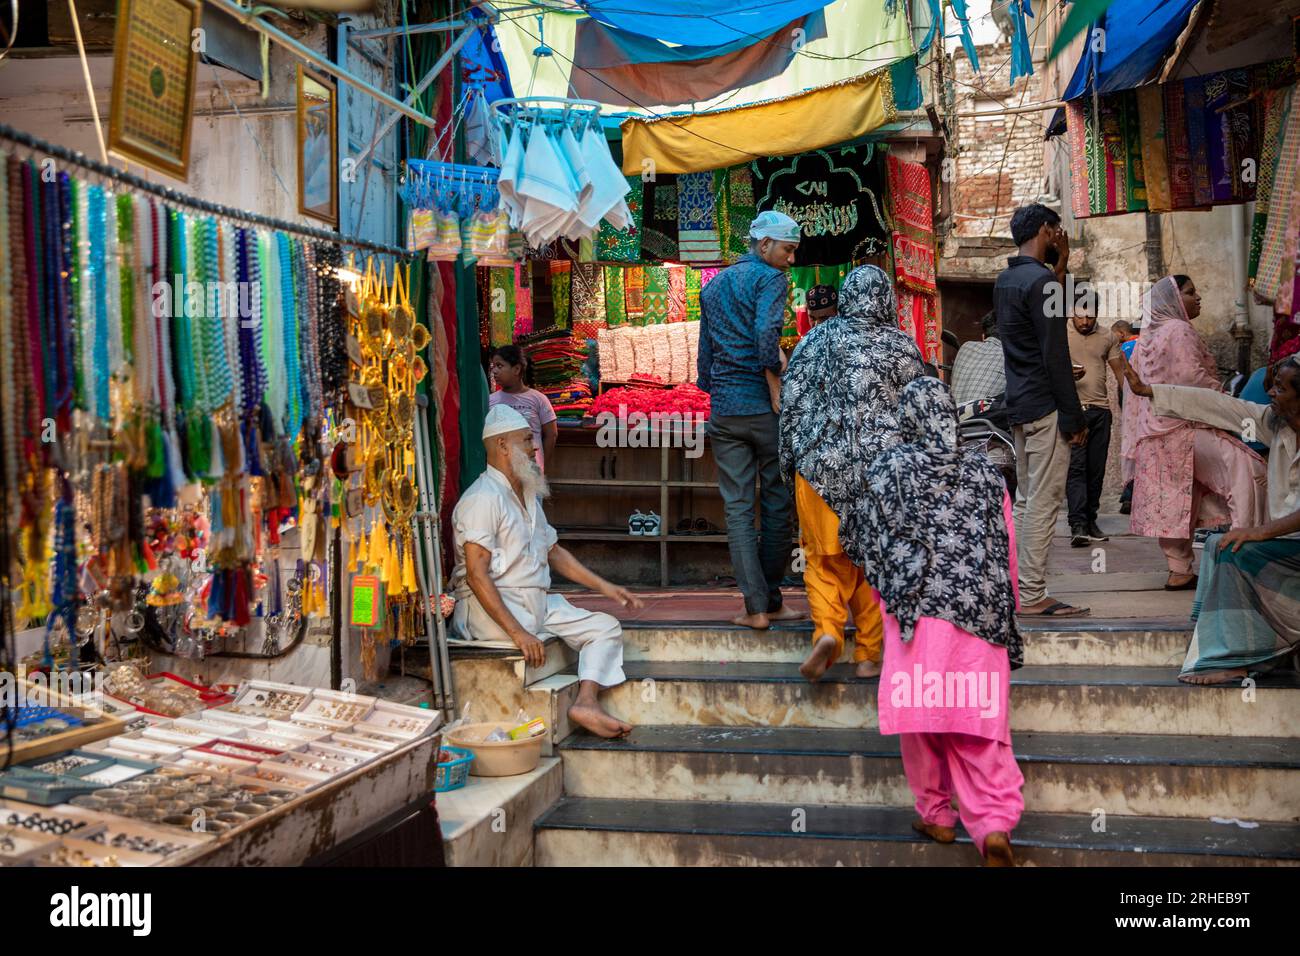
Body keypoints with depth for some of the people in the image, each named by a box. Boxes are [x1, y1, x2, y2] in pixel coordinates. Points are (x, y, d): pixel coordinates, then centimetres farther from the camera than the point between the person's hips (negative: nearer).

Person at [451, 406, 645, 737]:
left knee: (606, 627, -5)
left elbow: (553, 552, 25)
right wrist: (516, 632, -28)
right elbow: (476, 573, -21)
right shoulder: (484, 498, -13)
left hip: (537, 603, 9)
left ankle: (586, 703, -23)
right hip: (490, 608, -9)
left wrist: (605, 587, 14)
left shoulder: (529, 496, 19)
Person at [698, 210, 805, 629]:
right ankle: (772, 601, 13)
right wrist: (778, 397, -13)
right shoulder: (770, 278, -4)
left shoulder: (713, 287, 19)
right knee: (777, 504, 7)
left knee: (737, 509, 4)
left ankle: (755, 607, 1)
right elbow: (766, 337, -19)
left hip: (723, 411, 6)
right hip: (762, 408, -5)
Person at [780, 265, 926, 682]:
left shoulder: (818, 339, -2)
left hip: (823, 463, -1)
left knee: (824, 557, 10)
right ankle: (869, 655, 15)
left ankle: (827, 630, -12)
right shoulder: (904, 346, 1)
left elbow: (792, 403, -1)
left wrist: (791, 462, 7)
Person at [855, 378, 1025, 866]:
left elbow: (874, 550, 4)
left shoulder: (886, 471, 0)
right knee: (979, 722, 3)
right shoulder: (985, 472, 6)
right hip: (980, 614, 2)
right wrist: (1004, 617, 19)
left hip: (917, 611, -2)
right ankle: (994, 822, -10)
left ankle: (936, 814, 19)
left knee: (922, 715, 10)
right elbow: (1007, 555, 9)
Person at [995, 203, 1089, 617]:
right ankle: (1033, 595, -3)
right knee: (1044, 501, -6)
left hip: (1018, 405, 9)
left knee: (1025, 499, 12)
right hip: (1045, 407, -9)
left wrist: (1062, 264, 22)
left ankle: (1021, 589, 16)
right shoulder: (1041, 280, -13)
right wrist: (1074, 417, -15)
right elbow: (1055, 354, -17)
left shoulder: (1005, 280, 14)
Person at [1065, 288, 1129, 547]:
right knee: (1076, 467, -12)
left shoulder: (1107, 337, 12)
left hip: (1100, 409, 4)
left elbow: (1120, 371, 15)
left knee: (1096, 470, 7)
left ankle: (1090, 521, 16)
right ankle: (1077, 525, -17)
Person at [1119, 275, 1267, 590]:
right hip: (1183, 426, -10)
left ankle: (1179, 572, 10)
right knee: (1247, 468, -12)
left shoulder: (1148, 336, 20)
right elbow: (1193, 378, -17)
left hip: (1154, 429, 10)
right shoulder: (1179, 331, -8)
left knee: (1173, 501, 8)